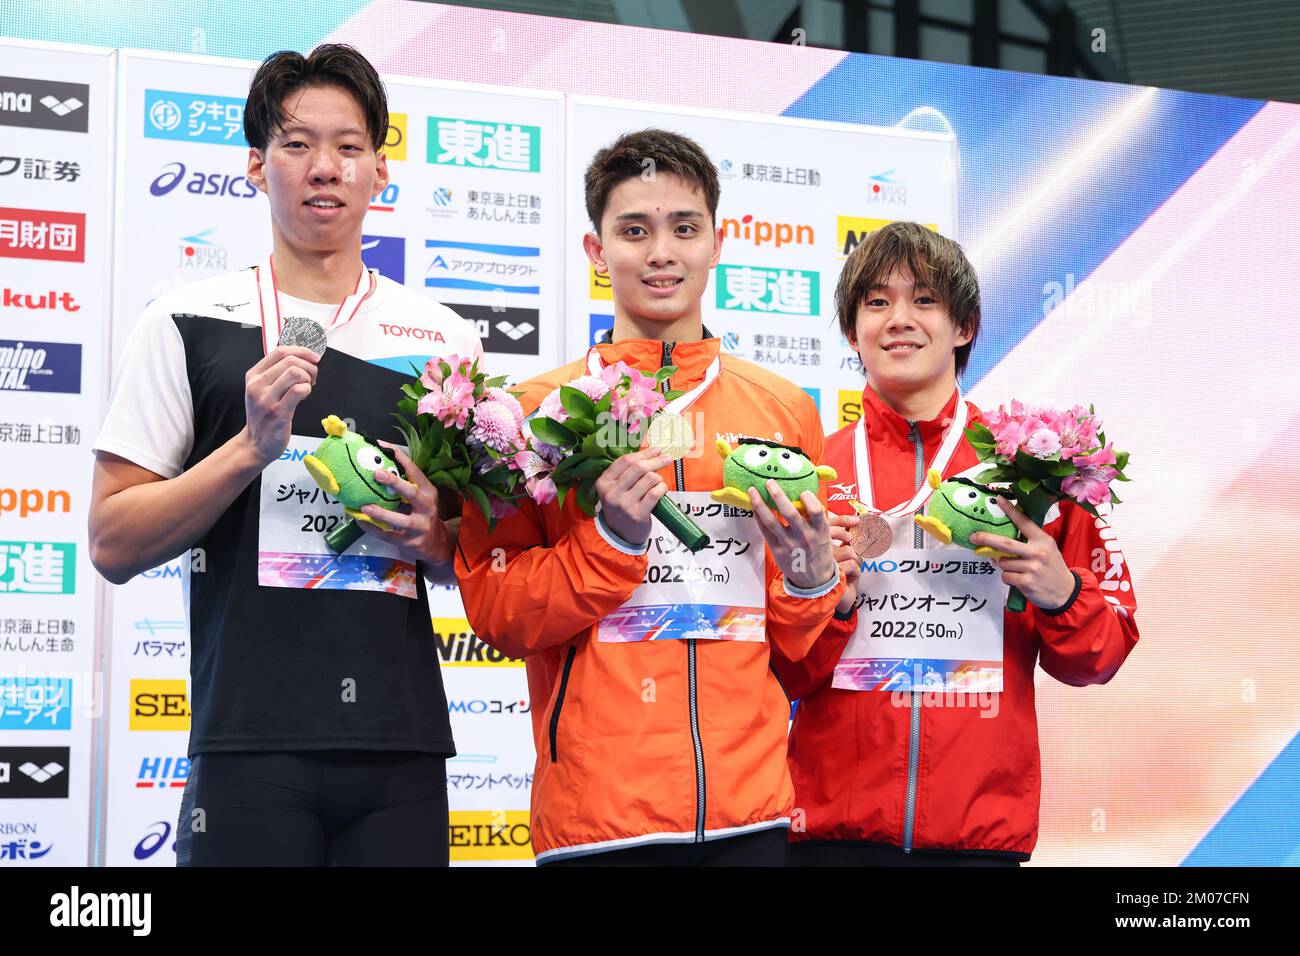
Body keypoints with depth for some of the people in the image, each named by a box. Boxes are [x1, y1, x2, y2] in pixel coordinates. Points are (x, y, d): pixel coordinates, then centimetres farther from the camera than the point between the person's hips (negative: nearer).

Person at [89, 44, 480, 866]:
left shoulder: (445, 339, 10)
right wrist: (251, 447, -13)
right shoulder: (188, 325, 3)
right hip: (251, 740, -2)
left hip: (403, 743, 3)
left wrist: (430, 533, -5)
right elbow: (114, 545, -1)